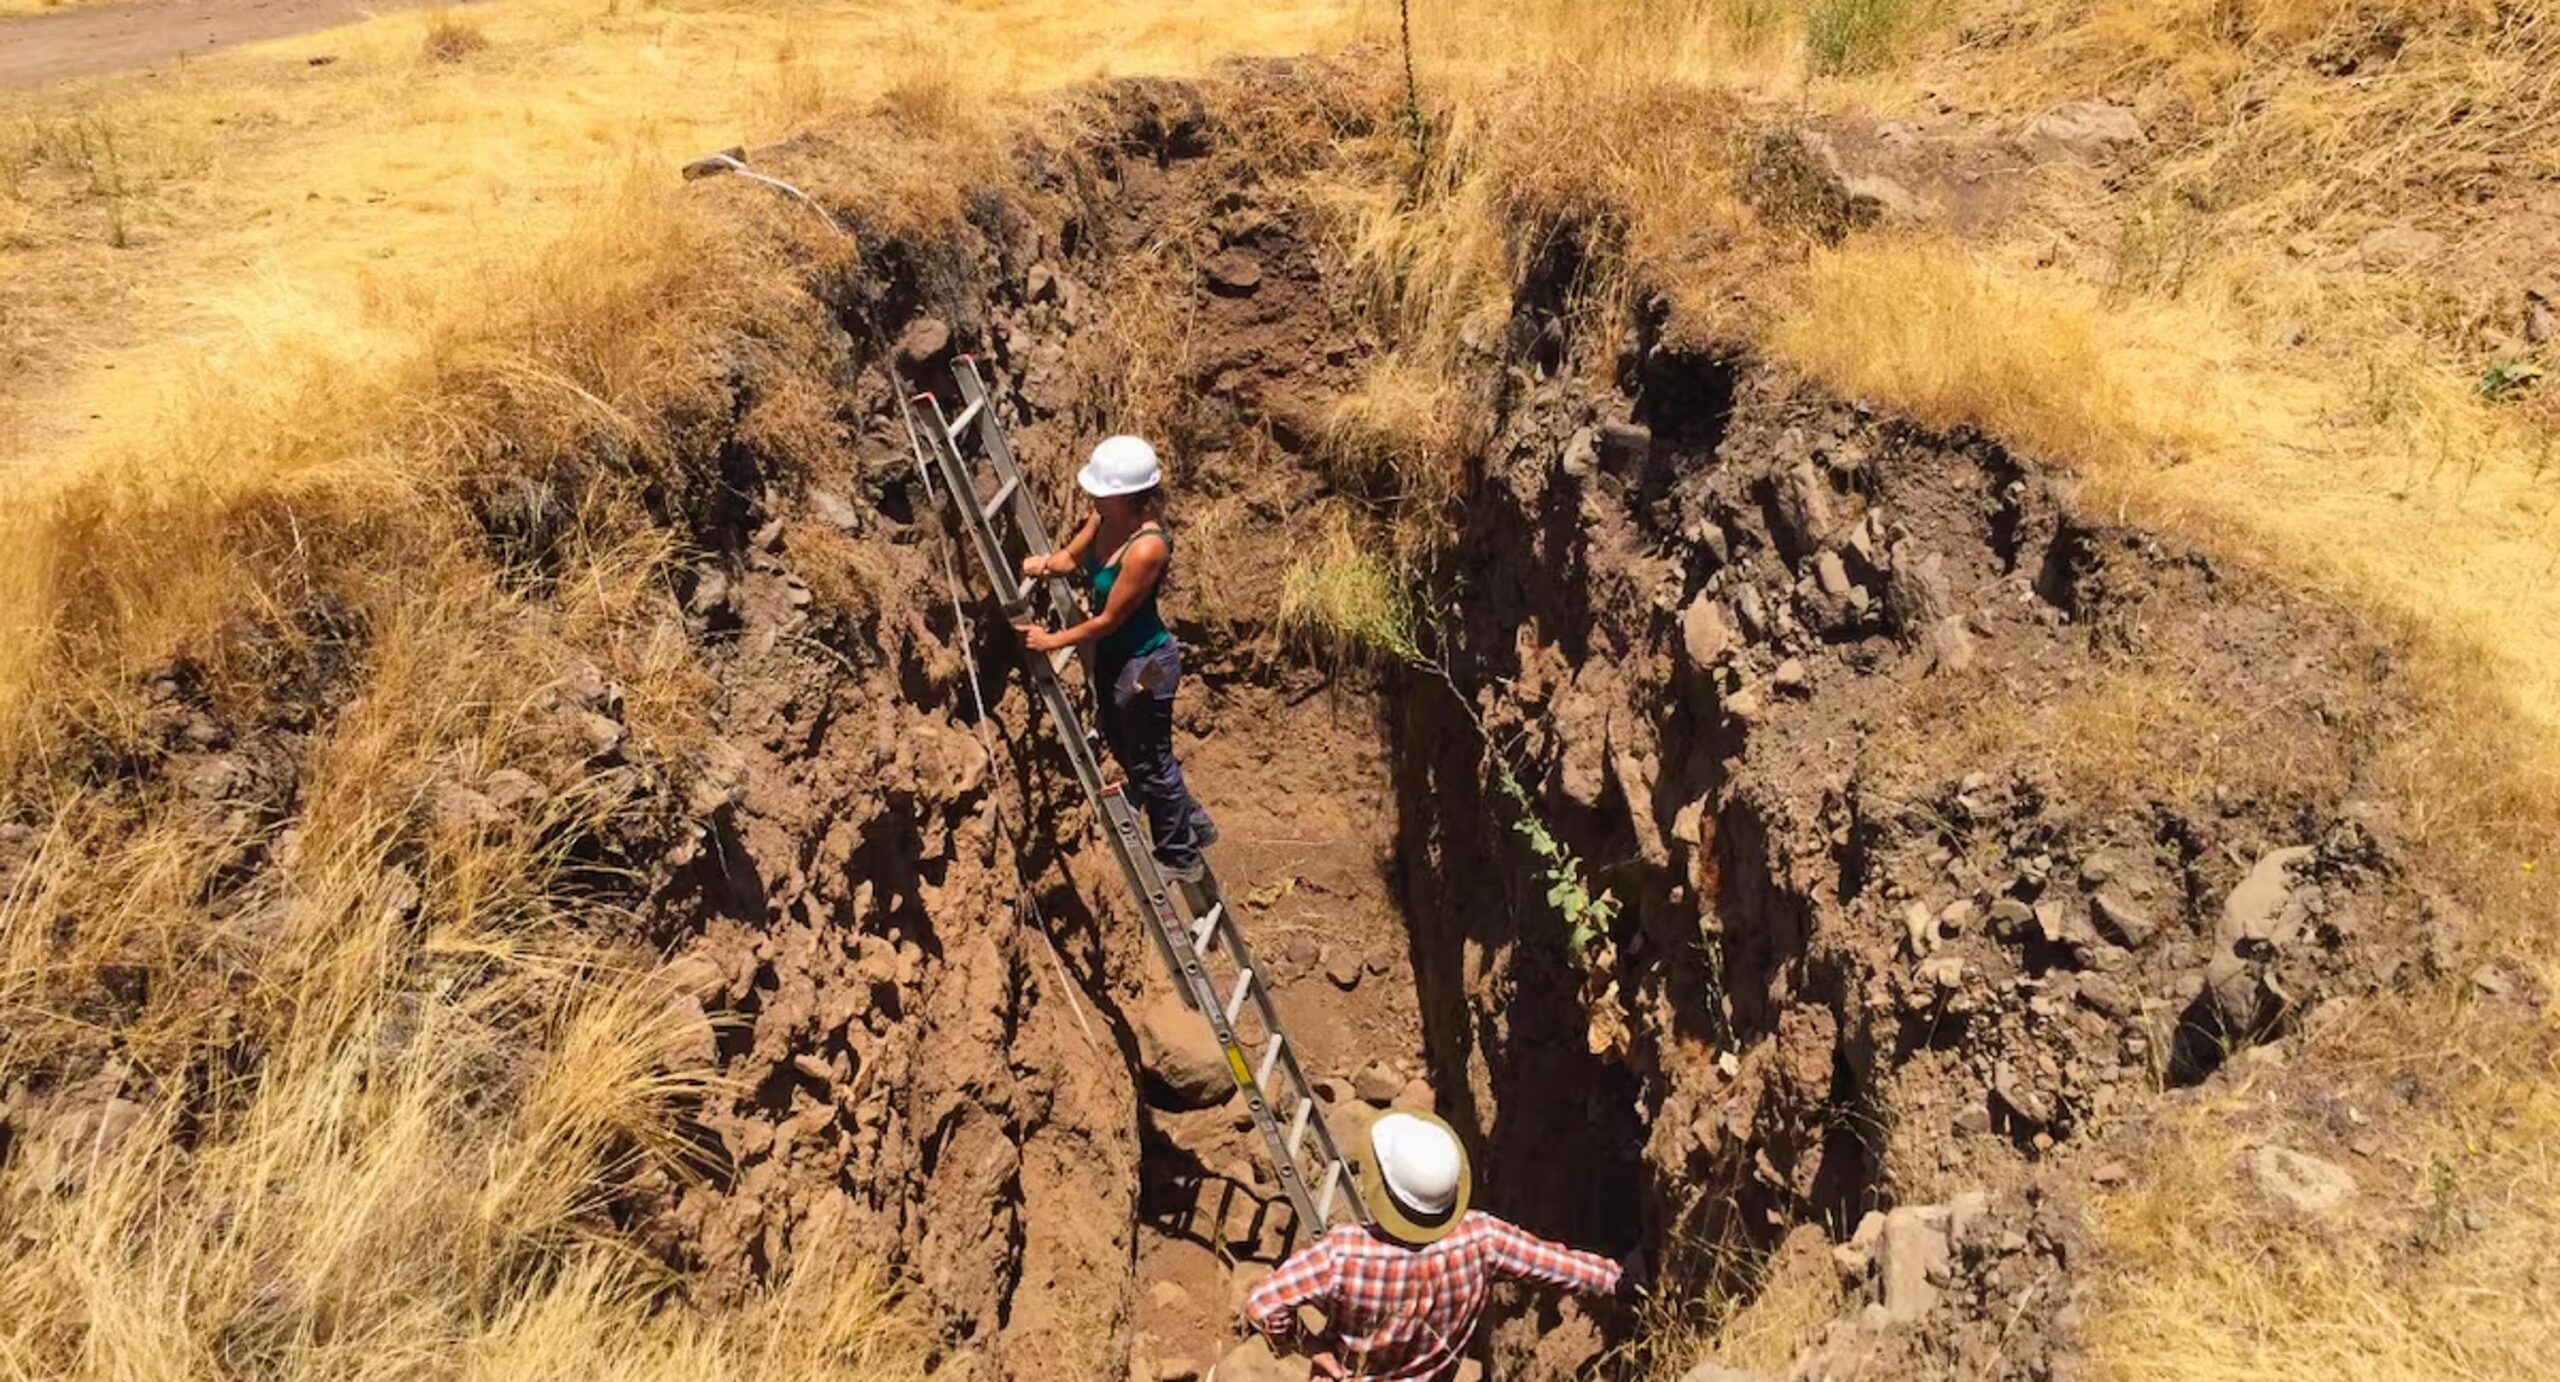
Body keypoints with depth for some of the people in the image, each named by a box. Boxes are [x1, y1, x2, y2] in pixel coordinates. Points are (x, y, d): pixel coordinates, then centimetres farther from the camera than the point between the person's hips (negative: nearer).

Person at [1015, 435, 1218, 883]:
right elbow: (1072, 556, 8)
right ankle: (1191, 825, 48)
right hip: (1111, 655, 9)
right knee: (1126, 749, 27)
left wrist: (1052, 641, -14)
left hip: (1144, 664, -9)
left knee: (1149, 762, 10)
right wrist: (1046, 564, -15)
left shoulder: (1146, 548, -32)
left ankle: (1180, 856, 34)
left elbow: (1109, 619, -25)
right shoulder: (1104, 518, -8)